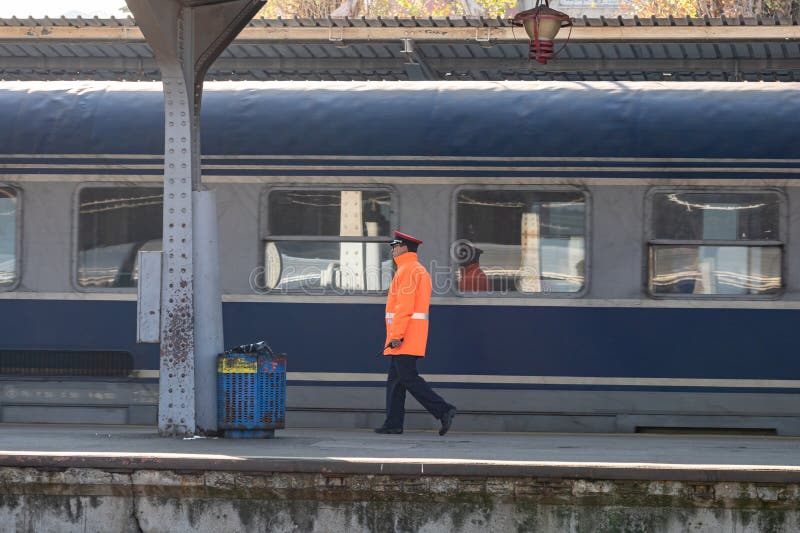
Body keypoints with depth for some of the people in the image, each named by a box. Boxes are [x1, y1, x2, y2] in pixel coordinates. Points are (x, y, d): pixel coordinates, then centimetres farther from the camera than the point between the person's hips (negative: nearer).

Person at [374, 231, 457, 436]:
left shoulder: (407, 270, -13)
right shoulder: (420, 270, 20)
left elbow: (405, 305, -21)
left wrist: (396, 334, -23)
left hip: (404, 338, -10)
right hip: (413, 338, 10)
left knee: (408, 378, -11)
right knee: (395, 379, 10)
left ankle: (444, 411, -16)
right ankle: (393, 423, 9)